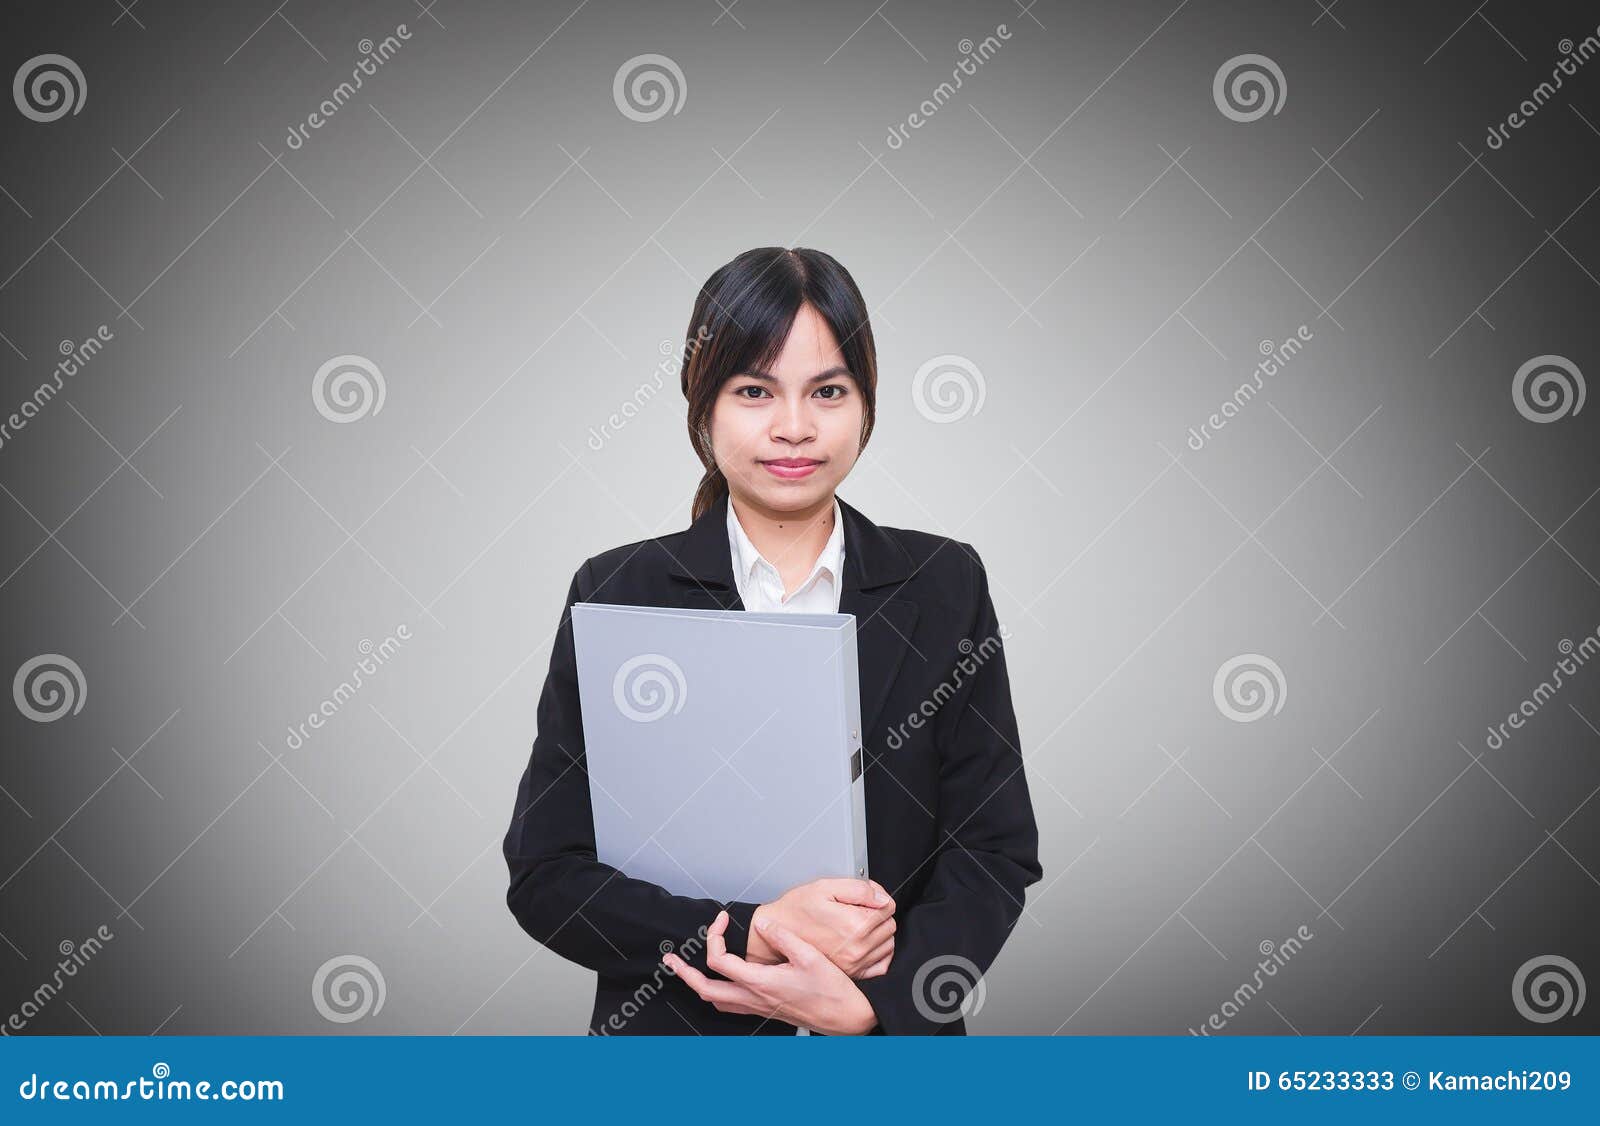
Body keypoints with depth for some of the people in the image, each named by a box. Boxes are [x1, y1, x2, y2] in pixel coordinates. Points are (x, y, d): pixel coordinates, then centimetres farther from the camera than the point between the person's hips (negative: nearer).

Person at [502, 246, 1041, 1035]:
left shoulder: (945, 584, -5)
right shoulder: (615, 592, -8)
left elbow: (998, 852, -7)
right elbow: (544, 874, -10)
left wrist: (868, 1003, -21)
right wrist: (755, 934, -22)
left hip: (887, 1028, 1)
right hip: (671, 1028, 0)